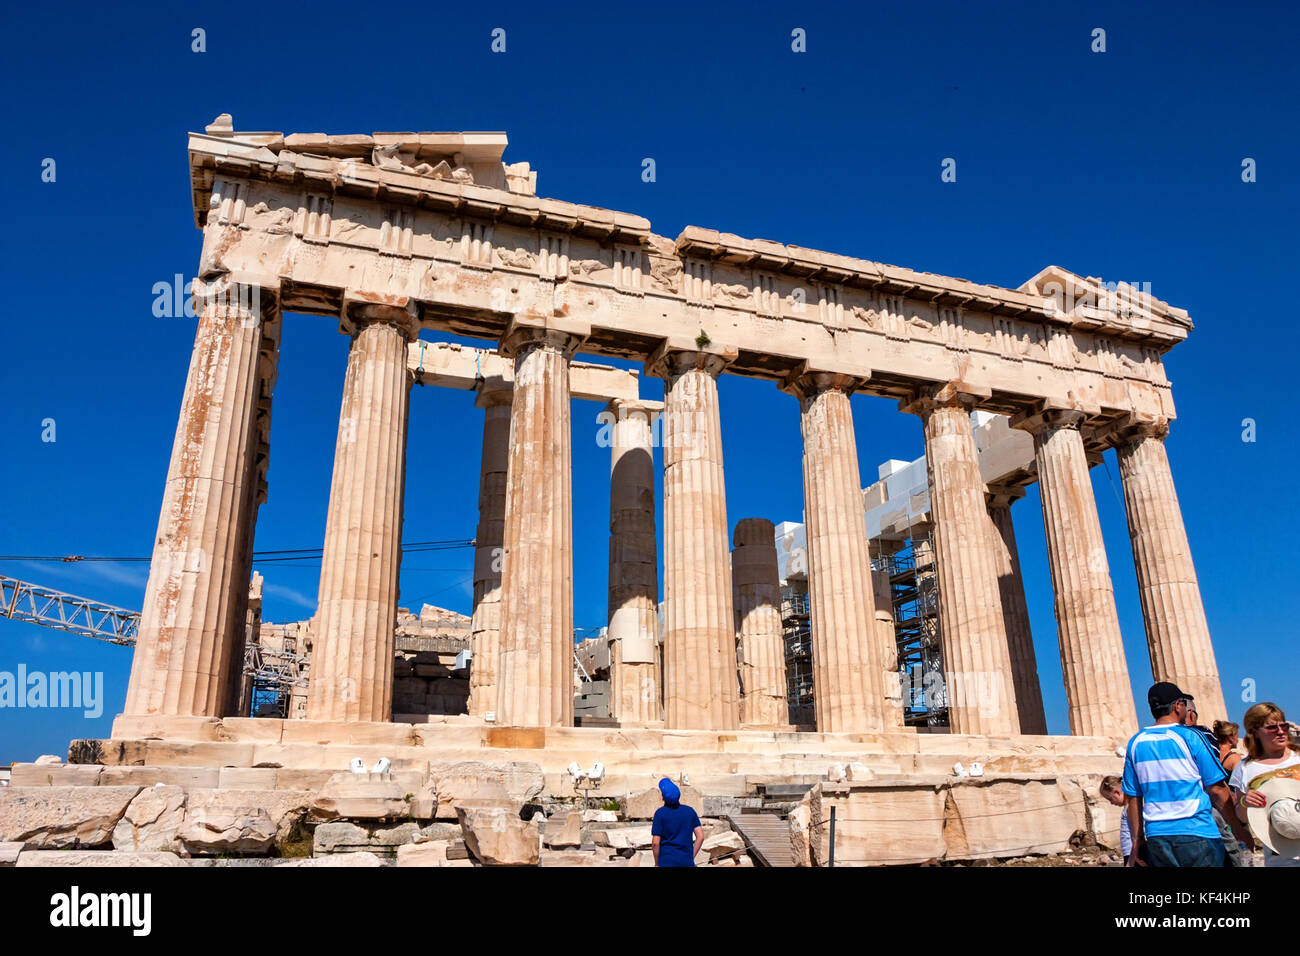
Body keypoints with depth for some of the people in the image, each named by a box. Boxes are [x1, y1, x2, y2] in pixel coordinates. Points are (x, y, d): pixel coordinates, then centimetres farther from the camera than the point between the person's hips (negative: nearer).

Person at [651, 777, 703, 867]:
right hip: (687, 862, 3)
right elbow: (701, 836, 1)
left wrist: (656, 864, 2)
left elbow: (655, 842, -11)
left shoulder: (660, 813, -9)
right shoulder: (690, 811, 2)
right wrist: (691, 857, 9)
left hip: (667, 862, -3)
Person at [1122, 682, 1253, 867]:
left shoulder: (1136, 742, 7)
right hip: (1196, 833, -4)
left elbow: (1132, 798, 8)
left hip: (1156, 836, 4)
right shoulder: (1190, 737, -6)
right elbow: (1216, 789, -5)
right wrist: (1239, 829, 7)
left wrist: (1137, 839, 14)